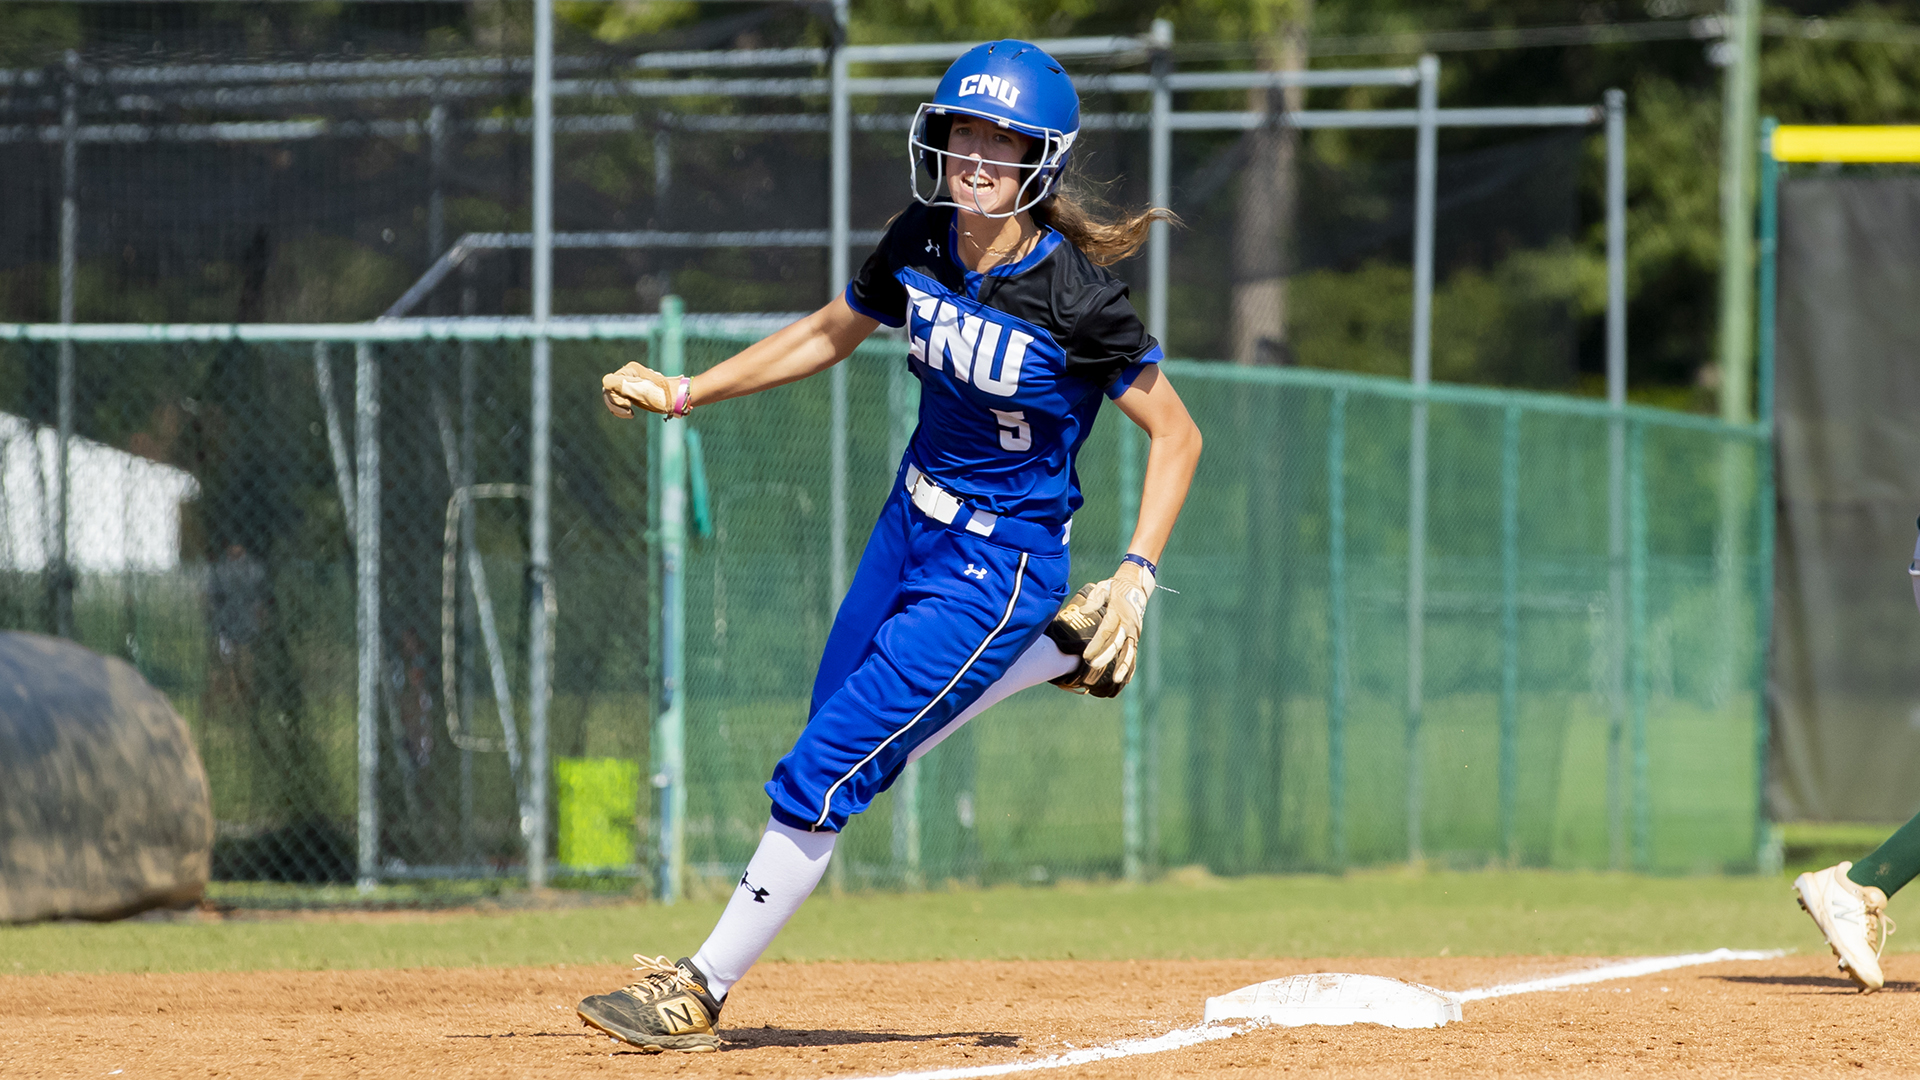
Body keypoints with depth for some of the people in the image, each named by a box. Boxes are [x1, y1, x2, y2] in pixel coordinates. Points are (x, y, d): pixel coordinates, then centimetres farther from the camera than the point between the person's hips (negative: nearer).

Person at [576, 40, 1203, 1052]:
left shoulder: (1075, 296, -24)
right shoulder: (921, 240, -7)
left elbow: (1176, 434, -15)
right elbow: (832, 332, 11)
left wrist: (1137, 578, -23)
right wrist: (683, 393, 7)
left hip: (1000, 560, -7)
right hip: (913, 516, 7)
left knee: (828, 768, -8)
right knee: (840, 729, 22)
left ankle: (702, 991, 3)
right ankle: (1057, 647, 33)